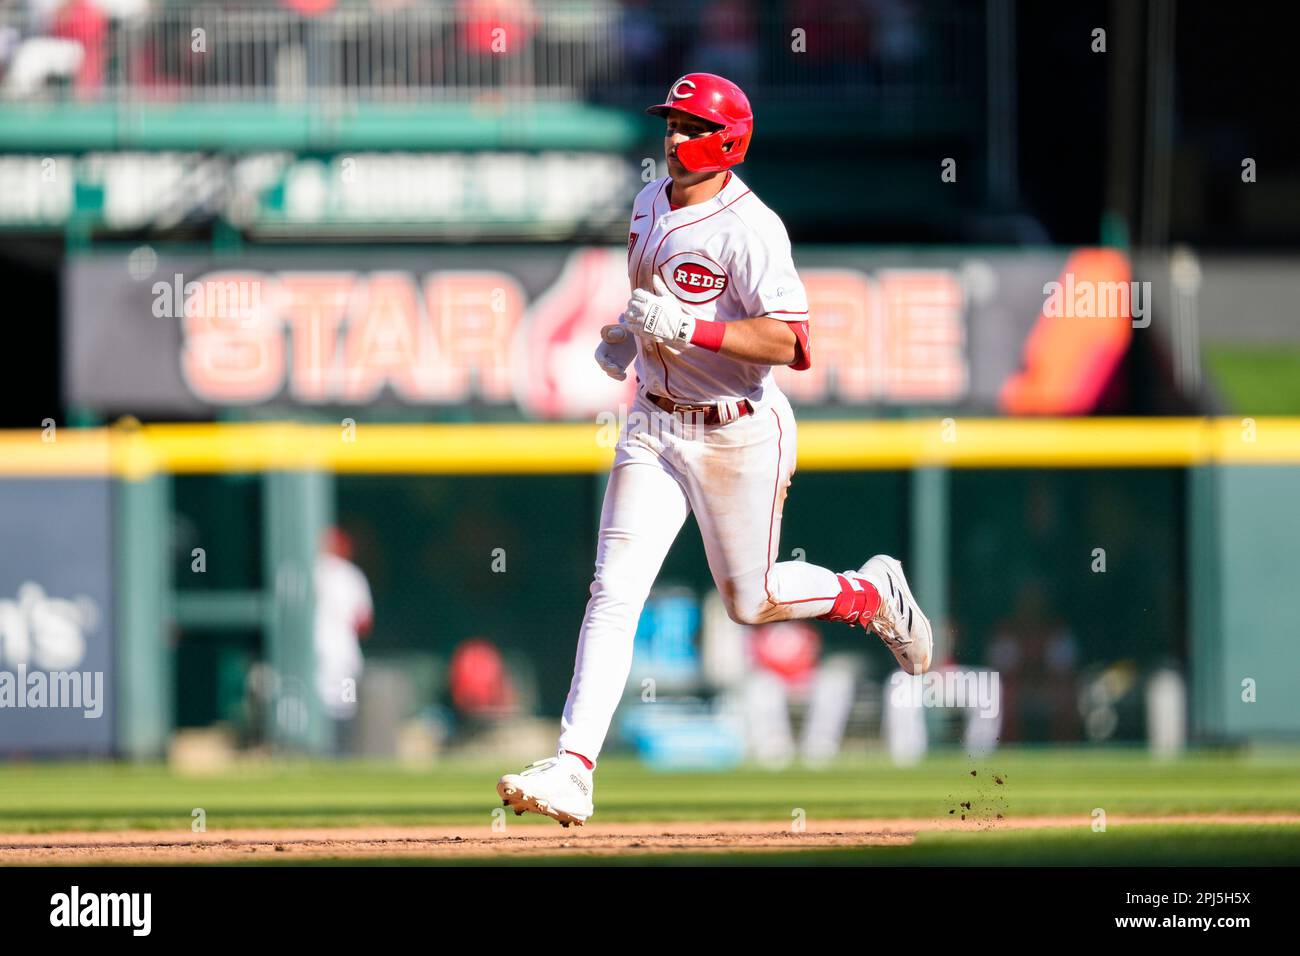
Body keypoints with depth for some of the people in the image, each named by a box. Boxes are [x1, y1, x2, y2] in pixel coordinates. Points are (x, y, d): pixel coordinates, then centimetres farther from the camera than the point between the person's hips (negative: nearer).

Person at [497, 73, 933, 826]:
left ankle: (872, 593, 40)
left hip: (739, 433, -6)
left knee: (751, 601, 9)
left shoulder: (748, 228, -20)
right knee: (615, 588, -9)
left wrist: (689, 328, -35)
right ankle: (573, 770, -15)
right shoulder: (651, 203, 6)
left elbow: (790, 342, -28)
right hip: (656, 426, 6)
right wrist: (626, 335, 9)